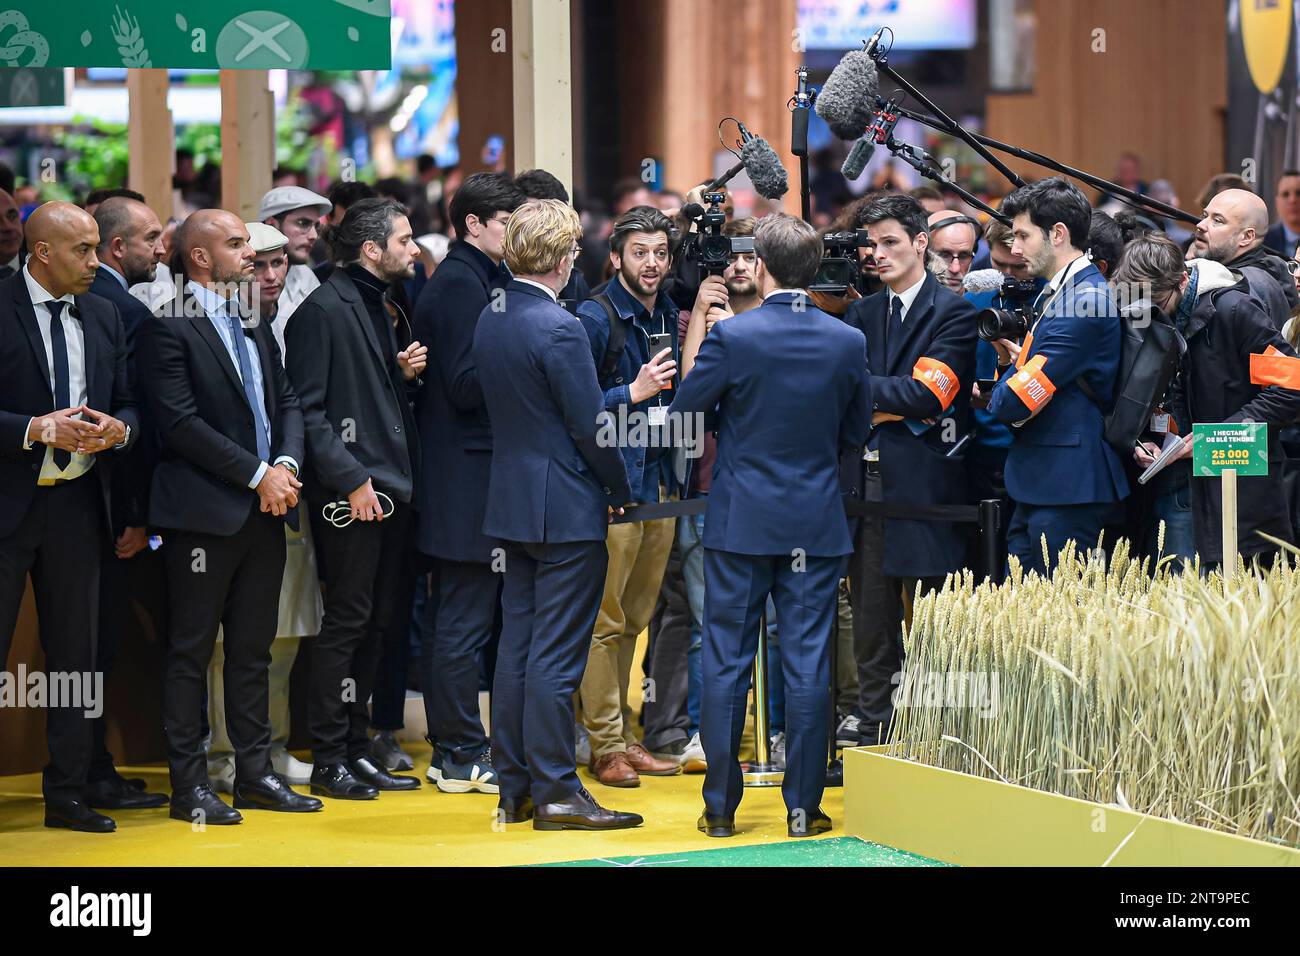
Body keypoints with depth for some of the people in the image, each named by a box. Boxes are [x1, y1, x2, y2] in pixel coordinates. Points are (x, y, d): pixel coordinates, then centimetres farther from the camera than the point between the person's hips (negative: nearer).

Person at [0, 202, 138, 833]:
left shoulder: (103, 316, 12)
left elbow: (126, 403, 16)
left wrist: (116, 428, -6)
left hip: (77, 503, 6)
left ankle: (67, 794, 17)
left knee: (76, 654, 10)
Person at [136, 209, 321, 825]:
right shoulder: (168, 329, -9)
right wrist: (258, 473, -15)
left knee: (253, 650, 12)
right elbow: (181, 422, -17)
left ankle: (255, 773, 18)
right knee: (191, 651, -1)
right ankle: (189, 786, 3)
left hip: (264, 510, 8)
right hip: (203, 513, -8)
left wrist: (287, 463, -5)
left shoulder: (254, 326, 16)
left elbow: (287, 403, 15)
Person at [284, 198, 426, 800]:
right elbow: (308, 407, -15)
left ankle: (356, 749, 17)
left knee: (375, 624, 10)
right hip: (350, 496, -9)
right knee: (347, 621, -6)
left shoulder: (381, 308, 18)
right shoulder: (324, 309, -10)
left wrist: (405, 375, 5)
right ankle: (328, 761, -1)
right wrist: (350, 478, -19)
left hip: (392, 491, 9)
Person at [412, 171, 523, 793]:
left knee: (459, 620, 13)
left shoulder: (481, 280, 18)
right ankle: (463, 757, 0)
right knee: (465, 622, -5)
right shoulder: (462, 284, -13)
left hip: (469, 478, 10)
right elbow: (466, 385, -19)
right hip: (468, 480, -10)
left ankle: (451, 751, 19)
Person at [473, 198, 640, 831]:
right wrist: (620, 489, -2)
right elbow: (591, 427, -17)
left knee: (517, 646, 11)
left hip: (512, 502, 8)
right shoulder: (558, 329, -19)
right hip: (566, 510, -8)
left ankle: (515, 788, 16)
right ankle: (554, 793, -1)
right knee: (556, 657, -4)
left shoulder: (490, 321, 7)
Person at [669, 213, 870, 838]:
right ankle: (803, 807, 8)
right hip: (817, 523, 2)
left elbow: (682, 413, -3)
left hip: (741, 522, -2)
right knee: (807, 664, 5)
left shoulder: (732, 337, -13)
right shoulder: (848, 342, -3)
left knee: (726, 663, 6)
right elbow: (855, 433, 8)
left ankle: (720, 807, 9)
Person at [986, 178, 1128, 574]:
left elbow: (1014, 403, -19)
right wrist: (1008, 357, 0)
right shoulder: (1056, 295, 18)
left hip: (1066, 486, -10)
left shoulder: (1087, 299, -17)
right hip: (1037, 484, 10)